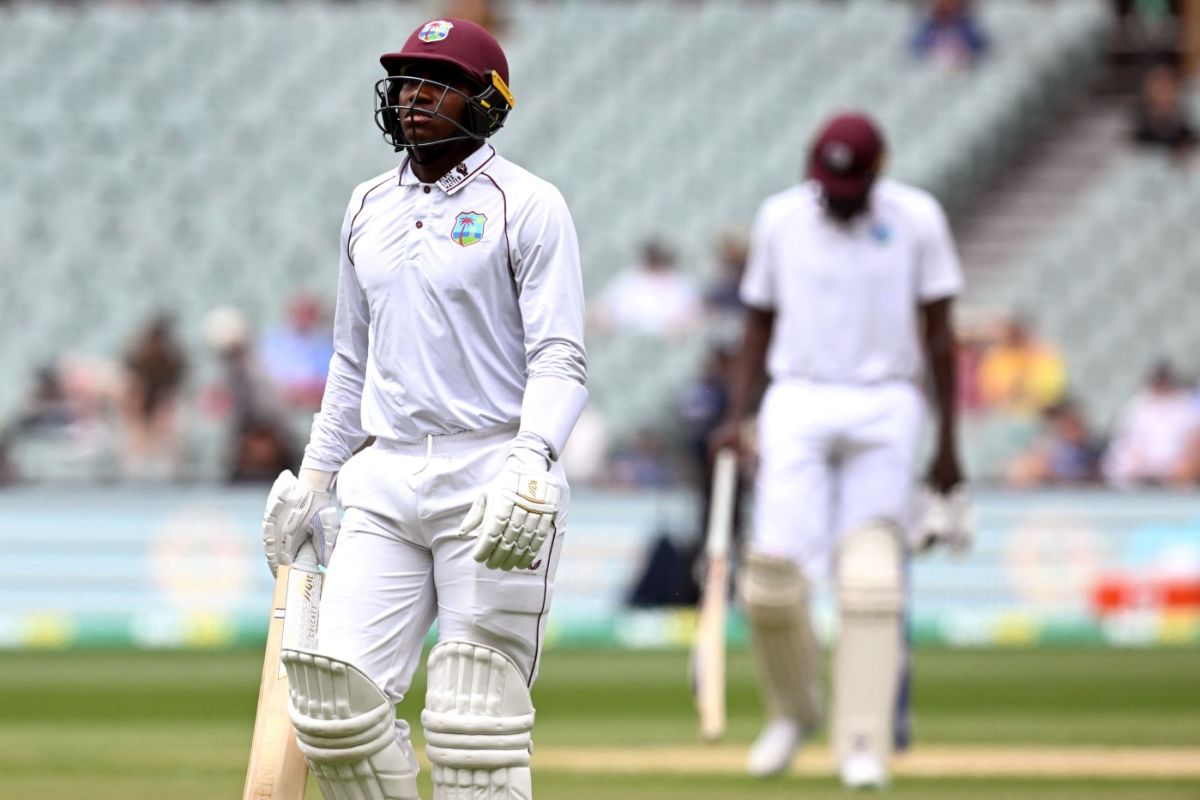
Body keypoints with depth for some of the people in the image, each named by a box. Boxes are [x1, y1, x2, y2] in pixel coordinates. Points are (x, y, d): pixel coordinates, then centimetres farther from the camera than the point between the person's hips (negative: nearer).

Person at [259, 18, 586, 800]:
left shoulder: (527, 205, -4)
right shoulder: (369, 208, 16)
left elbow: (560, 359, -11)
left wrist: (531, 464, -27)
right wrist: (313, 480, 21)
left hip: (493, 479, -6)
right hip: (386, 482, 6)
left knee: (476, 723, -7)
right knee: (338, 698, -5)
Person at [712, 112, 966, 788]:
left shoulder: (917, 219, 0)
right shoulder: (780, 219, 5)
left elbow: (939, 333, 2)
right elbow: (760, 327, 12)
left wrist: (949, 443, 0)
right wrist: (735, 420, 1)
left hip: (886, 410, -1)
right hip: (799, 407, 1)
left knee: (872, 580, -11)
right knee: (773, 575, -8)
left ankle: (864, 745, -7)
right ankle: (796, 708, 18)